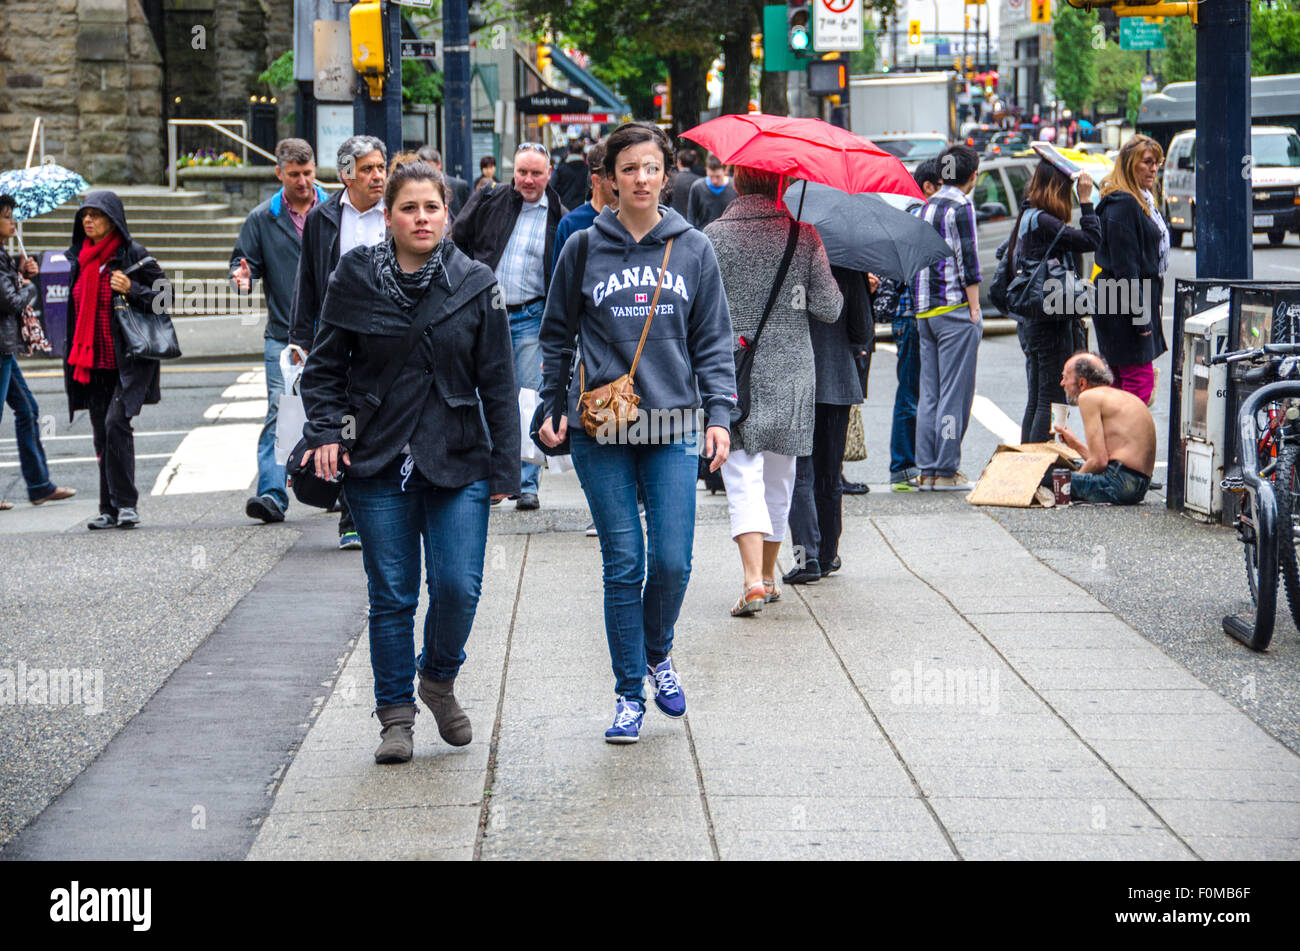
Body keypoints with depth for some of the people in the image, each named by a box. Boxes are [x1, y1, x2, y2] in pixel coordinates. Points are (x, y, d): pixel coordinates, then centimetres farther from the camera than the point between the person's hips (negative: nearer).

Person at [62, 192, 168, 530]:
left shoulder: (132, 254, -6)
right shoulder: (78, 258, 13)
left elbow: (165, 294, -4)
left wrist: (132, 290, -18)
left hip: (129, 359, -6)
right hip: (94, 363, 6)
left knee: (116, 423, -17)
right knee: (102, 433, 6)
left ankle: (125, 504, -10)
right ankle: (110, 510, 13)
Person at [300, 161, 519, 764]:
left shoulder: (475, 284, 0)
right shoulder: (355, 280, 0)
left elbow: (498, 383, 3)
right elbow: (325, 367, 8)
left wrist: (504, 466, 1)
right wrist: (328, 431, -5)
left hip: (457, 462, 0)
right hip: (378, 465, 0)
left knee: (459, 587, -6)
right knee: (391, 596, 4)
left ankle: (439, 679, 22)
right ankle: (395, 715, 17)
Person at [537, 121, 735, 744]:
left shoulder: (693, 250, 6)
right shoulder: (583, 249, 4)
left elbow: (713, 342, 8)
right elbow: (556, 338, 13)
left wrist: (718, 414, -1)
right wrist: (550, 410, 8)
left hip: (673, 427, 1)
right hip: (600, 433, 0)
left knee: (672, 562, -5)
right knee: (623, 565, -1)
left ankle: (657, 654, 24)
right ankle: (630, 692, 10)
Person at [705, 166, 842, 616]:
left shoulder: (715, 236, -6)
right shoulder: (805, 235, -2)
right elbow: (829, 308, -3)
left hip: (733, 373, -2)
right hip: (792, 372, 3)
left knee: (743, 476, -4)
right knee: (779, 475, 16)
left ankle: (753, 578, -21)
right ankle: (768, 575, 27)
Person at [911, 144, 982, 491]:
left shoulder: (924, 207, 13)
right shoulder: (960, 207, -9)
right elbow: (967, 259, -13)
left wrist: (921, 306, 18)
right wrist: (974, 308, -10)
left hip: (925, 311, 8)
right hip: (955, 308, -8)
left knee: (928, 390, 9)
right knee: (955, 390, -4)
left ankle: (927, 469, 10)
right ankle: (946, 470, -4)